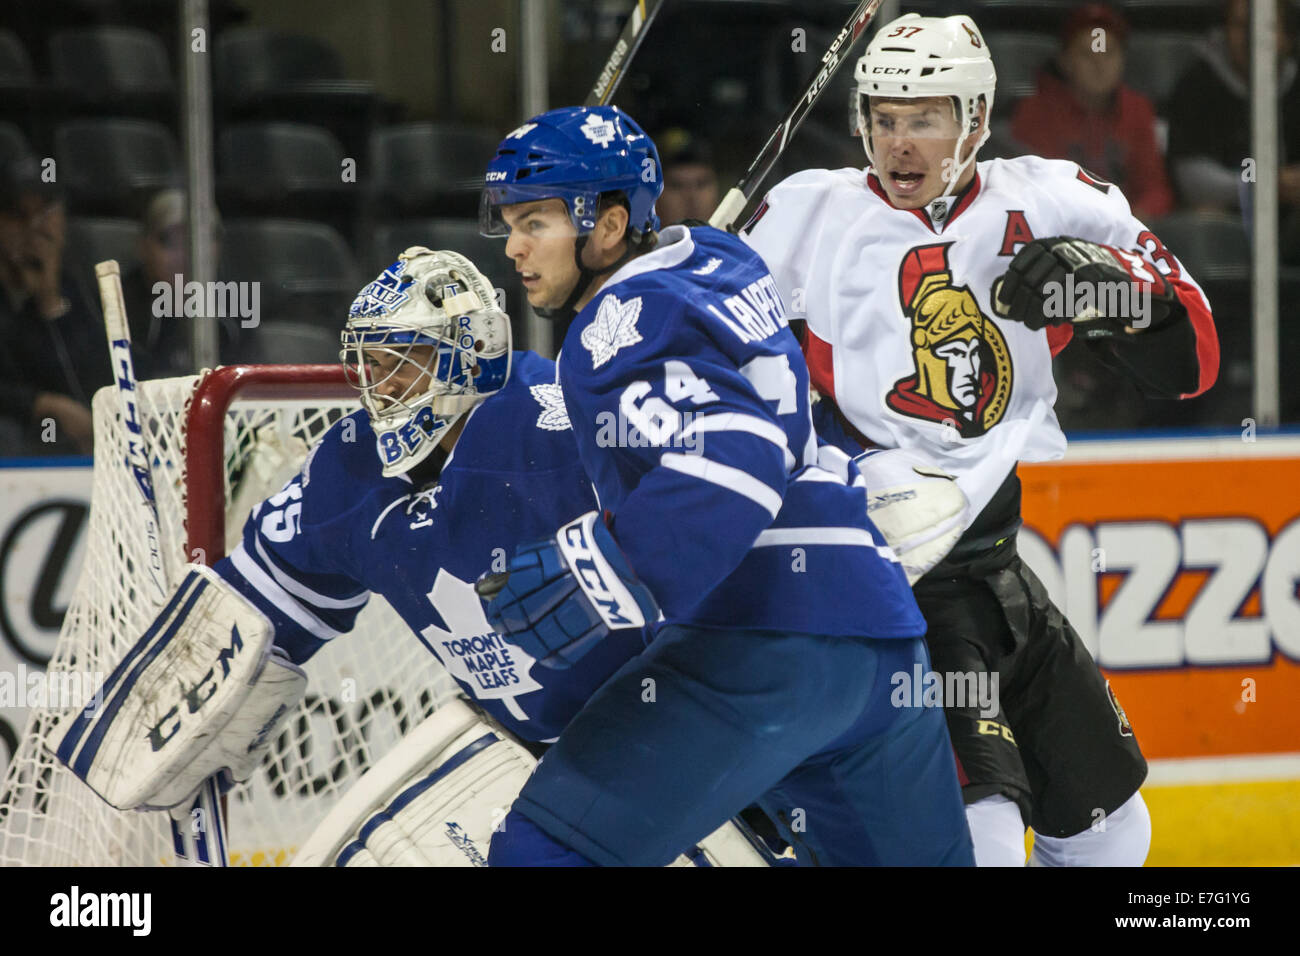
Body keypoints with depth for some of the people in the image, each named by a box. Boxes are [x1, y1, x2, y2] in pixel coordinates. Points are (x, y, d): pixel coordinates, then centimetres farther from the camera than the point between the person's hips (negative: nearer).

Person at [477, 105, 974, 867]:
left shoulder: (628, 317, -8)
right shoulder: (713, 257, 19)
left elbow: (734, 461, -24)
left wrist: (599, 574, -30)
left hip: (769, 645, -10)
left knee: (545, 850, -13)